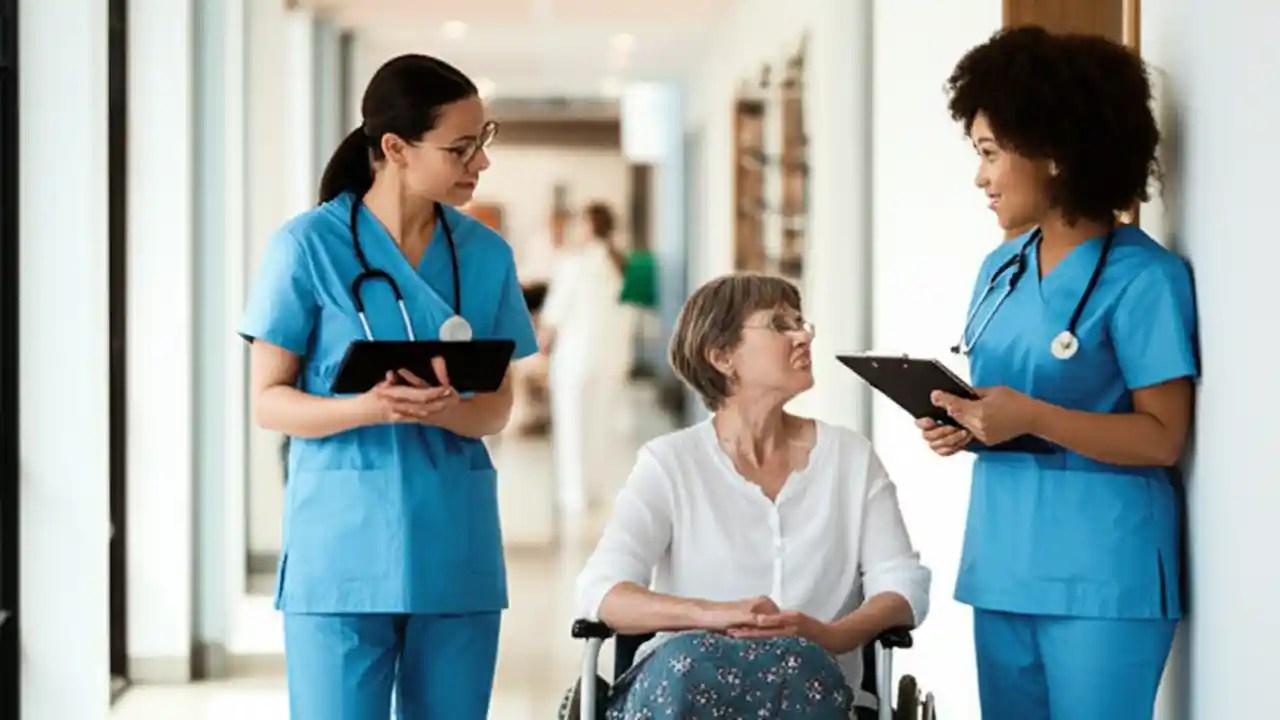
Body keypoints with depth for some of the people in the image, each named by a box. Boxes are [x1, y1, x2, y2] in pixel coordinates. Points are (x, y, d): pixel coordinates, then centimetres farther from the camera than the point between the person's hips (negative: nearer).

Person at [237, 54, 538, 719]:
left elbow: (497, 408, 8)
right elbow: (270, 402, -3)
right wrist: (367, 410, -22)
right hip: (342, 546, -4)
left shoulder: (486, 254, 6)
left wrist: (445, 411, -15)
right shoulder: (308, 245, -5)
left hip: (456, 546, 4)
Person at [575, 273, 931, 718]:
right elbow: (600, 592, -9)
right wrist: (710, 614, -28)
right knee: (689, 659, -38)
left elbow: (904, 586, 3)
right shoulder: (670, 463, 4)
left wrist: (828, 636, -20)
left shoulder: (850, 457, 11)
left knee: (798, 662, -36)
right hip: (683, 683, -1)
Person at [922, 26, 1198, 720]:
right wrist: (965, 429, -1)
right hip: (1003, 563, 7)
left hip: (1101, 574, -7)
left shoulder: (1142, 277, -10)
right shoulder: (1000, 270, 12)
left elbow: (1161, 438, -14)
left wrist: (1030, 418, -23)